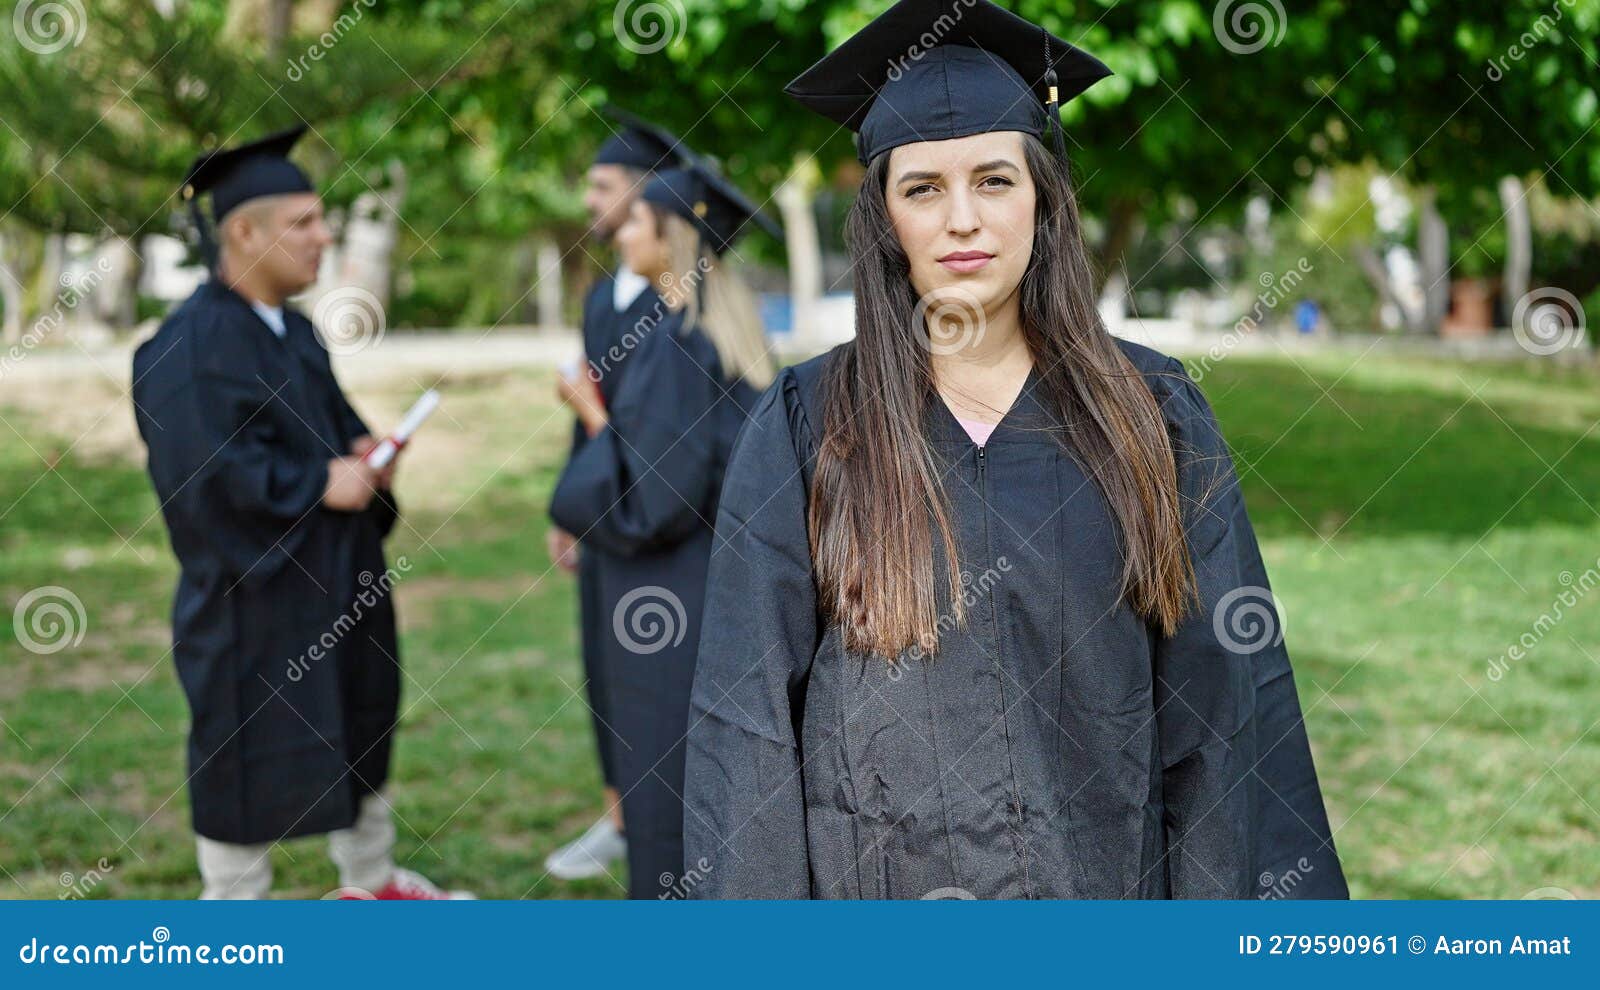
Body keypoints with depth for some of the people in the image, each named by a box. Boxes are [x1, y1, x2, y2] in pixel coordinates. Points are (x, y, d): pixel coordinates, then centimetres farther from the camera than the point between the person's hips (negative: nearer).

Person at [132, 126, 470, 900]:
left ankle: (372, 880, 39)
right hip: (253, 593, -9)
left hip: (333, 579, 9)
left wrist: (366, 456, -3)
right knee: (248, 754, 3)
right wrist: (320, 485, -19)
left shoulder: (294, 333, 9)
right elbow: (205, 472, -27)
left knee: (356, 731, 20)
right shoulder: (190, 347, -20)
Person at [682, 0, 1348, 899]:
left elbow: (1222, 690, -1)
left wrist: (1224, 893, -6)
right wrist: (754, 895, -9)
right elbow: (749, 711, -4)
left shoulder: (1153, 414, -1)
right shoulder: (805, 428, -3)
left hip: (1110, 871, 1)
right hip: (879, 877, -1)